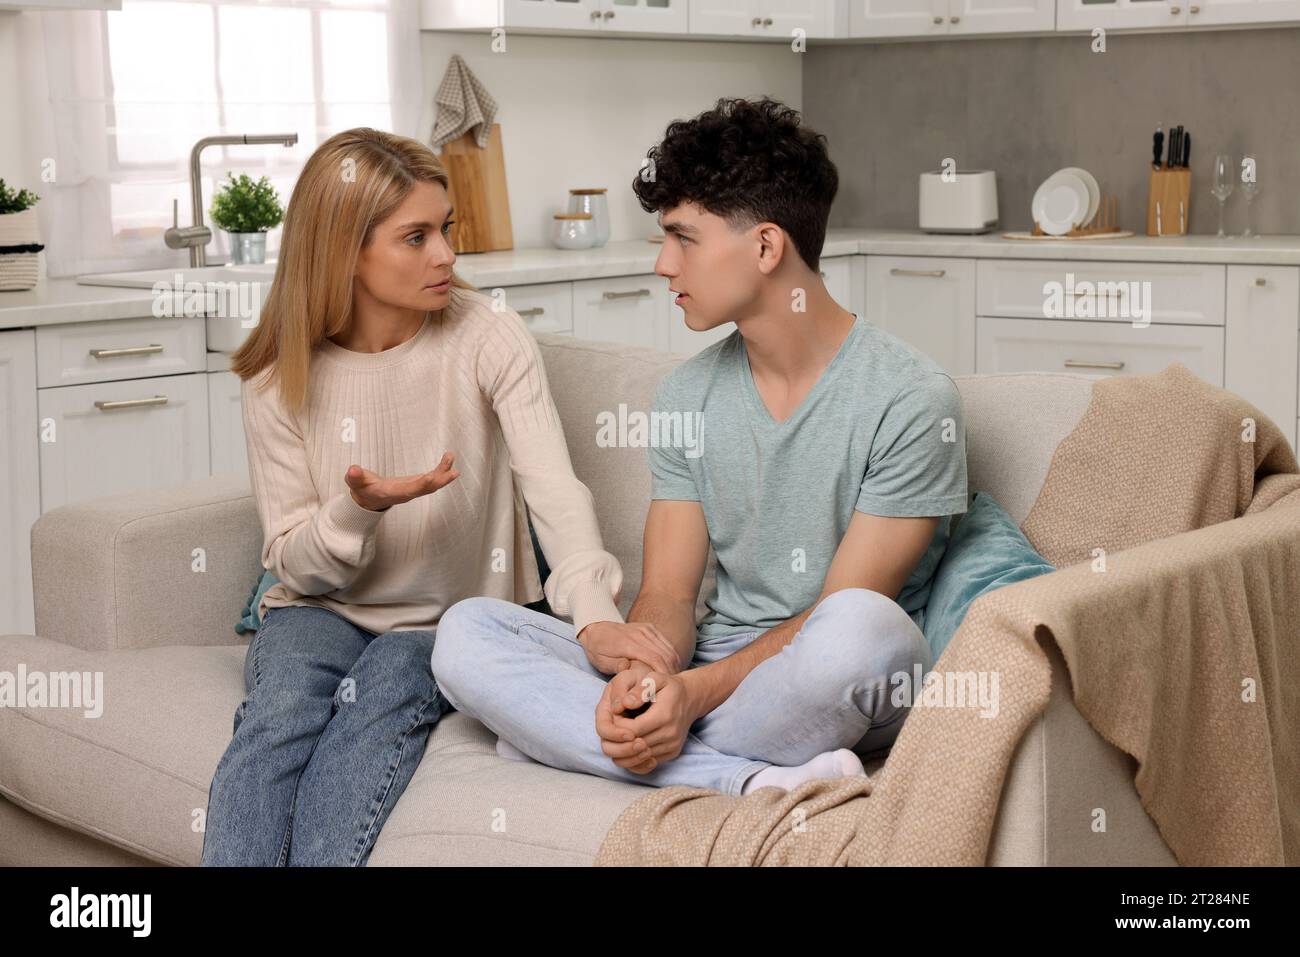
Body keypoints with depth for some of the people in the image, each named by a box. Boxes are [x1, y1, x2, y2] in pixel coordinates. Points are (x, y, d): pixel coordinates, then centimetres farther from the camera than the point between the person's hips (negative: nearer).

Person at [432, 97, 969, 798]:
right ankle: (754, 784, -27)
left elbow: (841, 616, -13)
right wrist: (643, 674, -19)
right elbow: (667, 595, 5)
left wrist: (697, 692, -25)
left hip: (827, 691, -5)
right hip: (706, 674, 5)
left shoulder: (910, 399, -10)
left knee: (864, 625, -41)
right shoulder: (687, 395, 9)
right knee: (465, 632, -15)